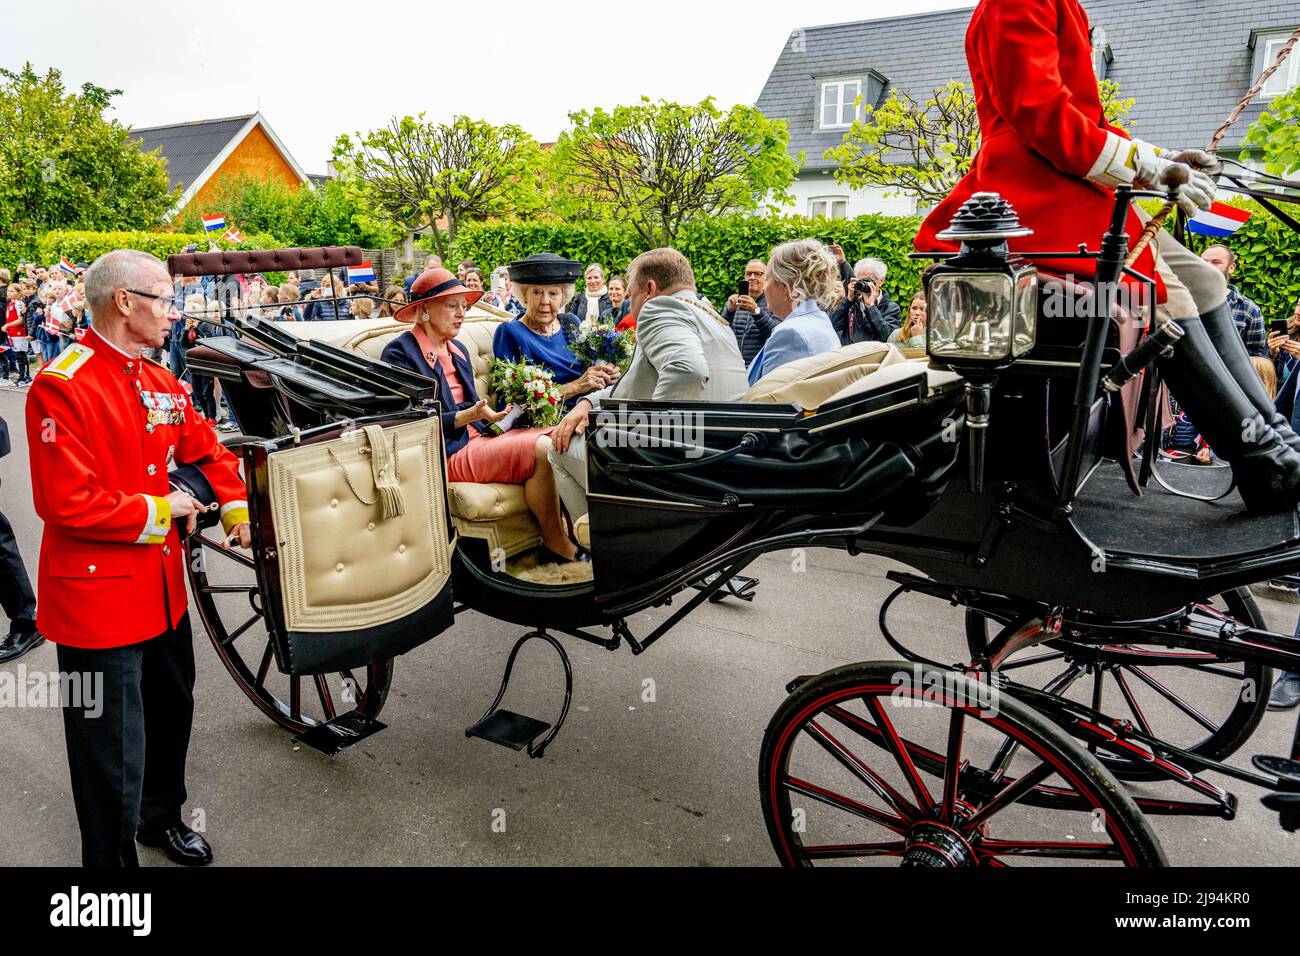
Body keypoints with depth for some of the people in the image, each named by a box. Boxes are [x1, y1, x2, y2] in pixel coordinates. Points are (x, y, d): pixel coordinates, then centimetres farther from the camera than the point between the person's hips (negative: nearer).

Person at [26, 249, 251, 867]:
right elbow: (68, 504, -22)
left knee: (171, 712, 25)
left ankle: (162, 817, 48)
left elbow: (208, 453, 20)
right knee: (115, 760, 3)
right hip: (98, 599, -8)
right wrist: (161, 510, -13)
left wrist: (235, 511, 10)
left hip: (162, 588, 8)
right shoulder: (61, 386, -18)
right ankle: (111, 856, 24)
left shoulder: (161, 385, 7)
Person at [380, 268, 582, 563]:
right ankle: (555, 542, -11)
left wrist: (495, 413, 2)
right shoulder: (400, 353, -5)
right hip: (448, 454, -8)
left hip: (477, 438, 8)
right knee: (541, 449, -25)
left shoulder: (458, 350, 21)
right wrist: (471, 415, -24)